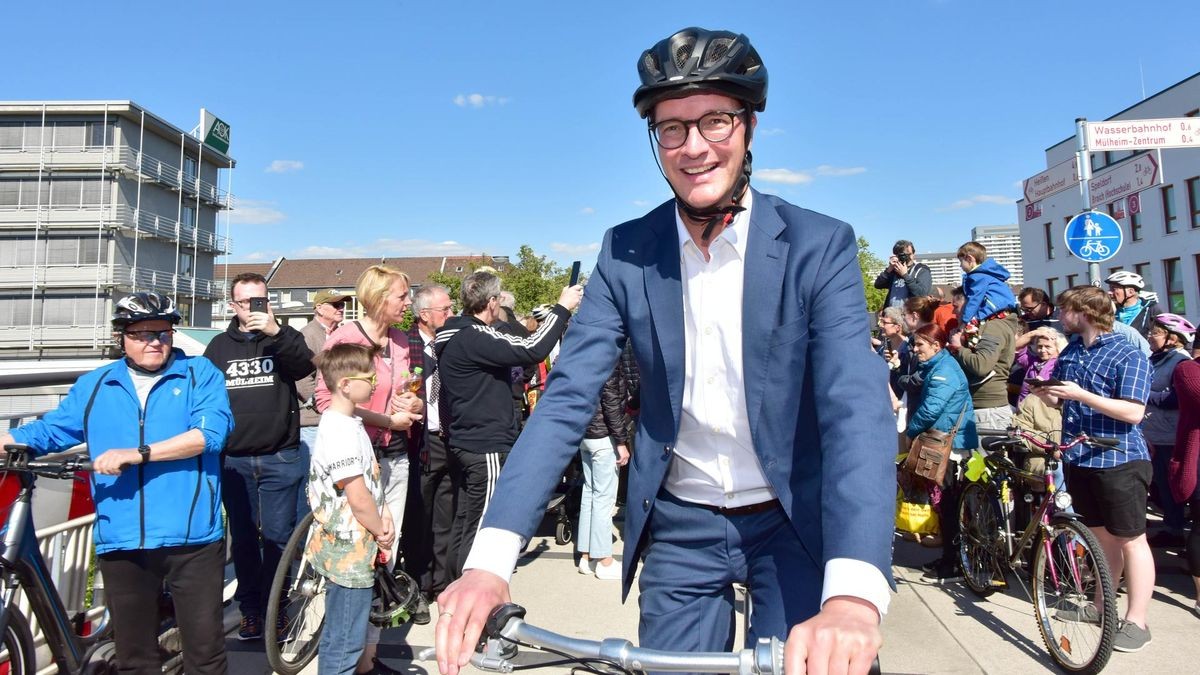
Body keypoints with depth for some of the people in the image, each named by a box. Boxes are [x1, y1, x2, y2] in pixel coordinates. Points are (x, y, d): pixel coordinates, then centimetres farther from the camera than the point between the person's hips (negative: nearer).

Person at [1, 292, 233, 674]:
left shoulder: (200, 374, 0)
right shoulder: (93, 386, 13)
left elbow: (211, 432, -13)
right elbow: (51, 430, 16)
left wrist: (138, 453, -20)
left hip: (192, 537, -3)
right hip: (121, 542, 4)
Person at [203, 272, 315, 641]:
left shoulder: (282, 338, 3)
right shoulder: (219, 346, 10)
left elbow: (307, 365, -18)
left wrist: (276, 331, -31)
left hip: (281, 458, -2)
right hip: (233, 460, 2)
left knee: (277, 536, 4)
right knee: (243, 538, 10)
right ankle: (250, 608, 24)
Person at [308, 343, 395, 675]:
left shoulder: (349, 422, 9)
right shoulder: (341, 431, -23)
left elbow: (369, 481, 15)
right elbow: (358, 498, -24)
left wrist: (383, 515, 2)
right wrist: (381, 532, -9)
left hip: (347, 547, 10)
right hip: (349, 552, -10)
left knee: (339, 636, 23)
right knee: (345, 642, 3)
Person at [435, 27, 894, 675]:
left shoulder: (820, 246, -14)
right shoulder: (625, 253, -8)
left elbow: (856, 404, -26)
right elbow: (567, 398, -15)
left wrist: (853, 594, -43)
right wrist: (489, 558, -28)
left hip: (794, 522, -1)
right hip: (679, 526, 2)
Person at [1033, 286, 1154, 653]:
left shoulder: (1129, 356, -11)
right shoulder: (1069, 353, 11)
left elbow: (1134, 412, -20)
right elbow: (1062, 401, 20)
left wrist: (1081, 394, -25)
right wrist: (1046, 394, -2)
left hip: (1119, 460, -7)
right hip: (1079, 457, 7)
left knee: (1130, 540, 1)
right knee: (1101, 535, 17)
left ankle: (1136, 622, 9)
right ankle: (1102, 605, 28)